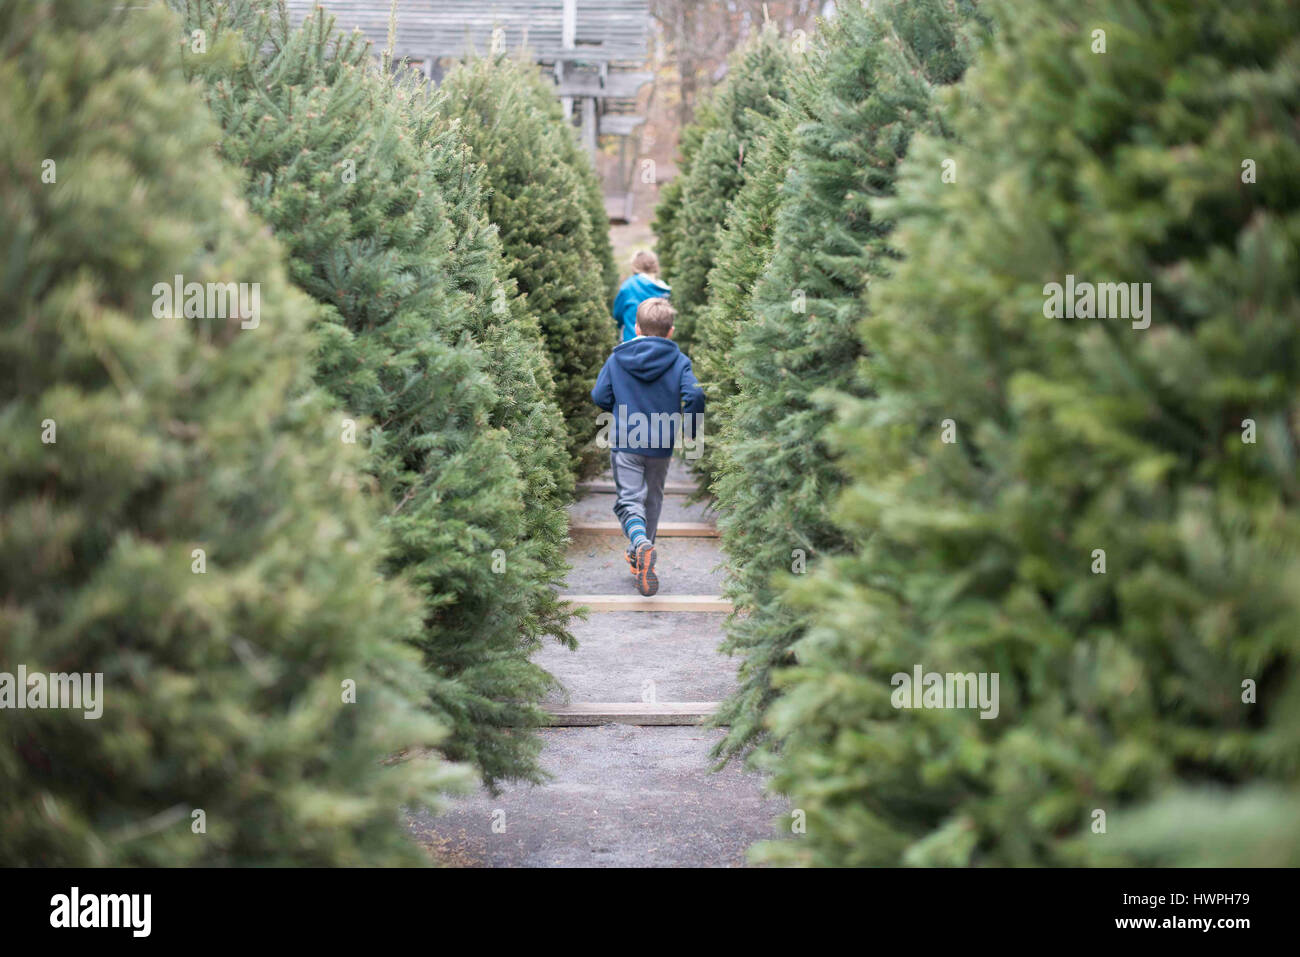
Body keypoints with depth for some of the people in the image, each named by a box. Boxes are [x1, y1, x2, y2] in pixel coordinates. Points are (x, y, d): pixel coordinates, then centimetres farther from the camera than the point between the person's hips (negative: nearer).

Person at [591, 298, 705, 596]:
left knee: (629, 500, -3)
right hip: (661, 447, 1)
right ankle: (639, 559, 28)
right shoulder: (679, 361, -4)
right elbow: (694, 395, -16)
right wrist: (688, 429, 0)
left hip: (624, 442, -1)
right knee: (652, 499, 19)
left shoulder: (616, 359, -2)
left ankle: (640, 543, -33)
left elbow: (599, 397, -1)